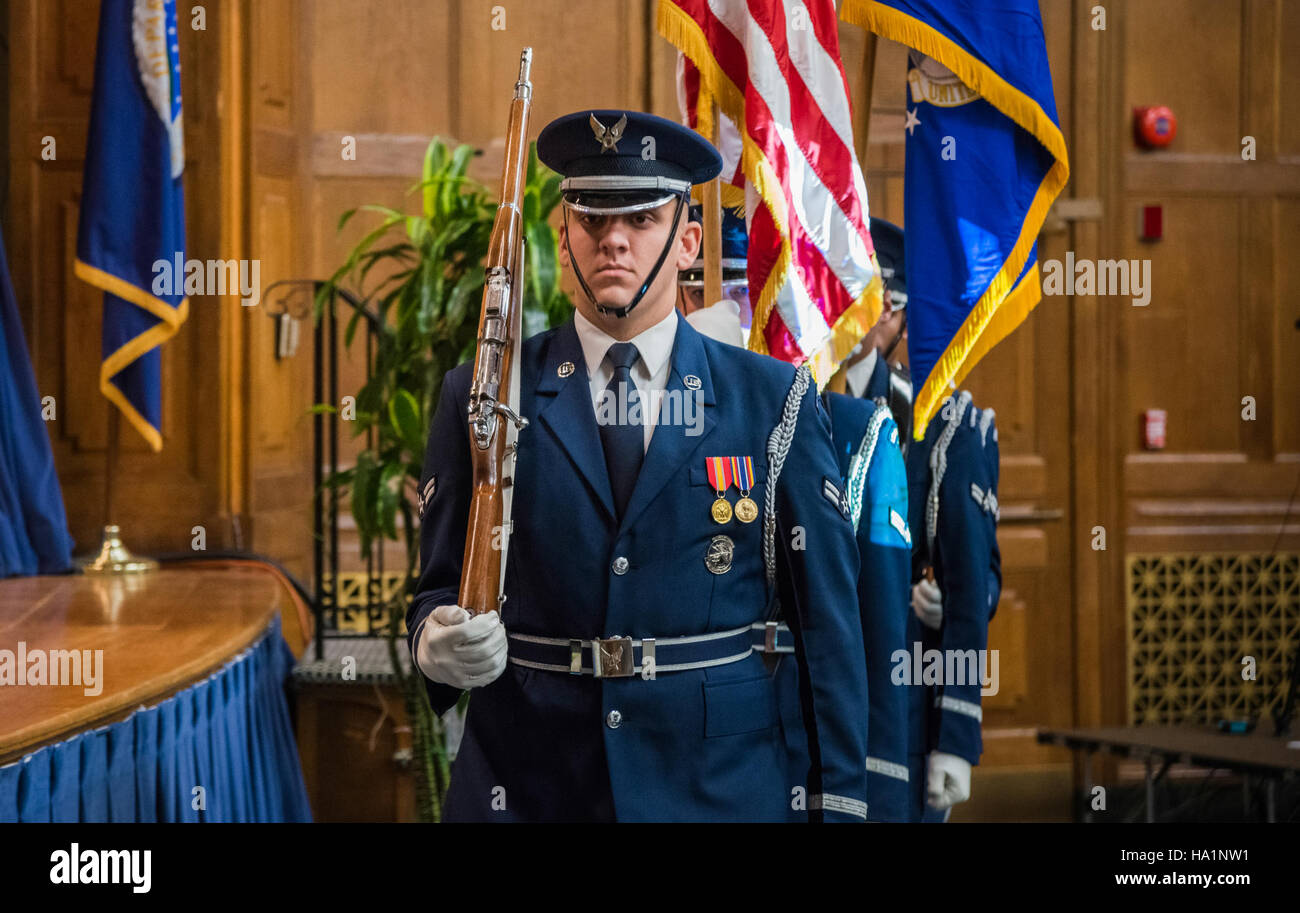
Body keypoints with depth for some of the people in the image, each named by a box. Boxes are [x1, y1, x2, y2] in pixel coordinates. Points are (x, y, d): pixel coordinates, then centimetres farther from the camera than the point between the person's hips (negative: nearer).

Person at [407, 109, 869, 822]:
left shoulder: (772, 402, 1)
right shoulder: (480, 398, 2)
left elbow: (826, 617, 0)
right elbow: (438, 586, 7)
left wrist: (840, 802, -4)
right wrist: (439, 642, -17)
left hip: (718, 786, 0)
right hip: (522, 787, 0)